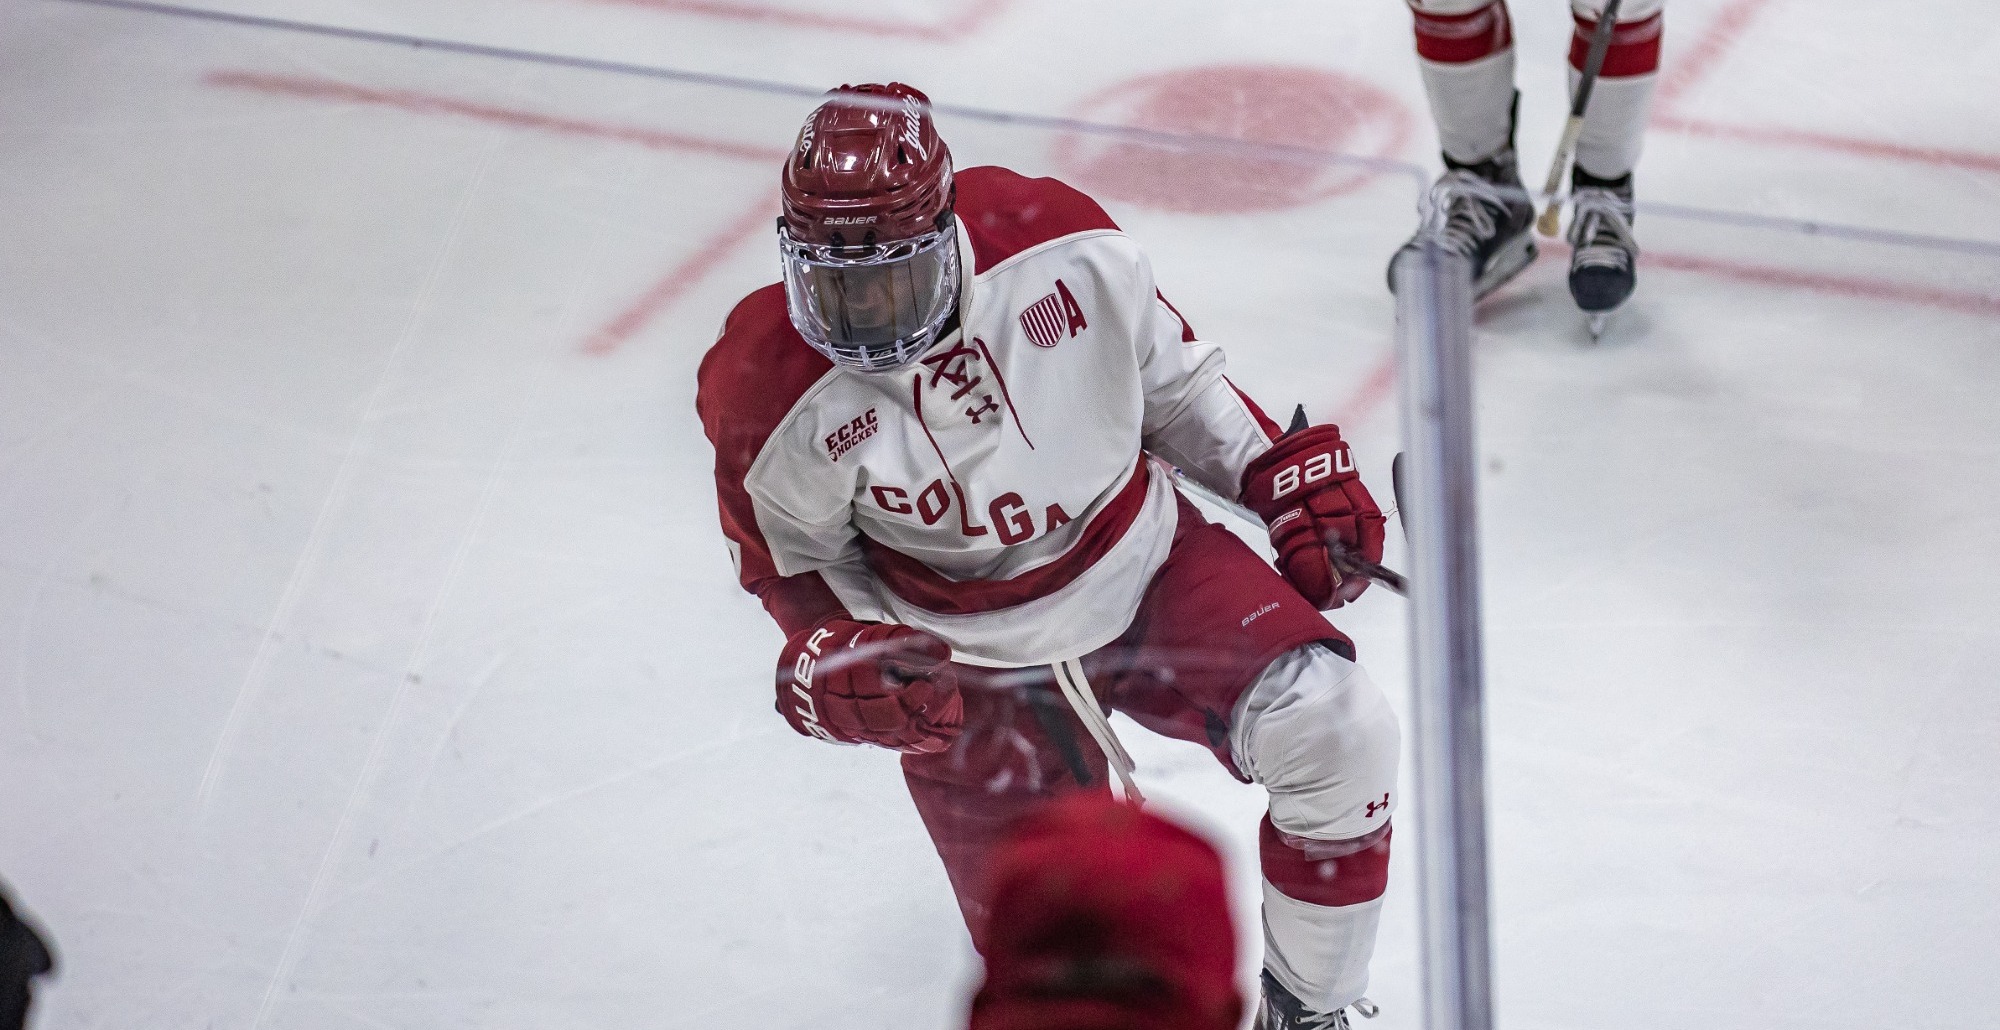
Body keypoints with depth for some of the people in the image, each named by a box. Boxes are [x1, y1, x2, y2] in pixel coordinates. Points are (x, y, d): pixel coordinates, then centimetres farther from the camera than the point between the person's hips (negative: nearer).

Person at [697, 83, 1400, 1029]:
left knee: (1339, 733, -16)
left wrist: (1287, 472, 0)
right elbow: (788, 557, -3)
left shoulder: (1055, 243, -19)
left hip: (1148, 563, 2)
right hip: (970, 665, -1)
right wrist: (829, 661, -20)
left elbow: (1165, 373, 1)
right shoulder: (769, 395, -22)